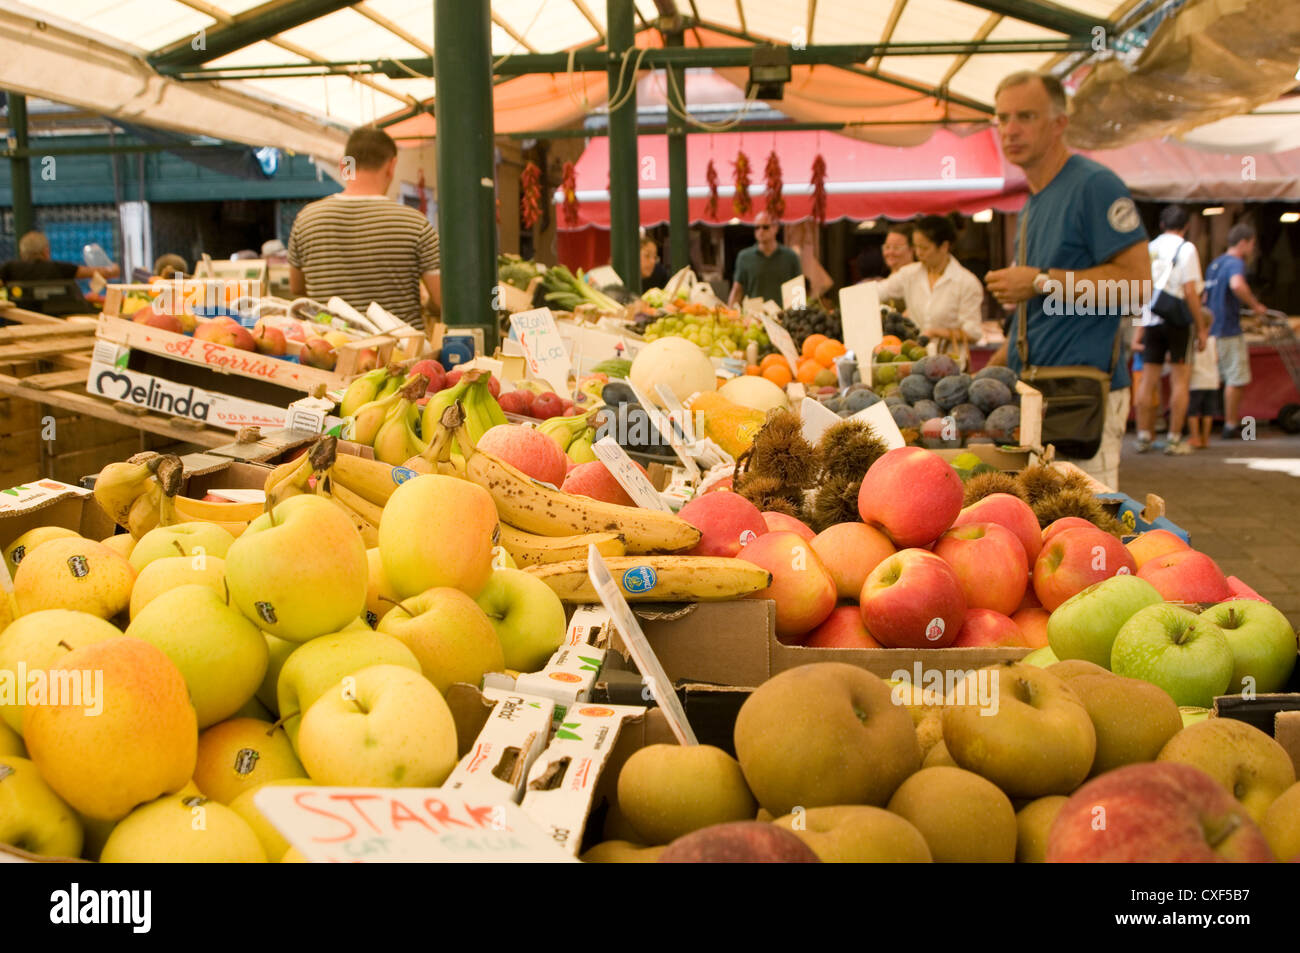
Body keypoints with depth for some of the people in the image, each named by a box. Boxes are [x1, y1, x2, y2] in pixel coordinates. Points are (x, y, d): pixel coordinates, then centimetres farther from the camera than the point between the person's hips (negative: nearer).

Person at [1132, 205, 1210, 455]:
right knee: (1181, 379, 1)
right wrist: (1201, 327, -6)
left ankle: (1143, 436, 9)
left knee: (1148, 380, 8)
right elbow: (1190, 291, -11)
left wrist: (1140, 329, 15)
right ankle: (1174, 440, 0)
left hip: (1151, 320, 5)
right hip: (1178, 321, -4)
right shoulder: (1185, 248, -5)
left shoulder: (1149, 248, 10)